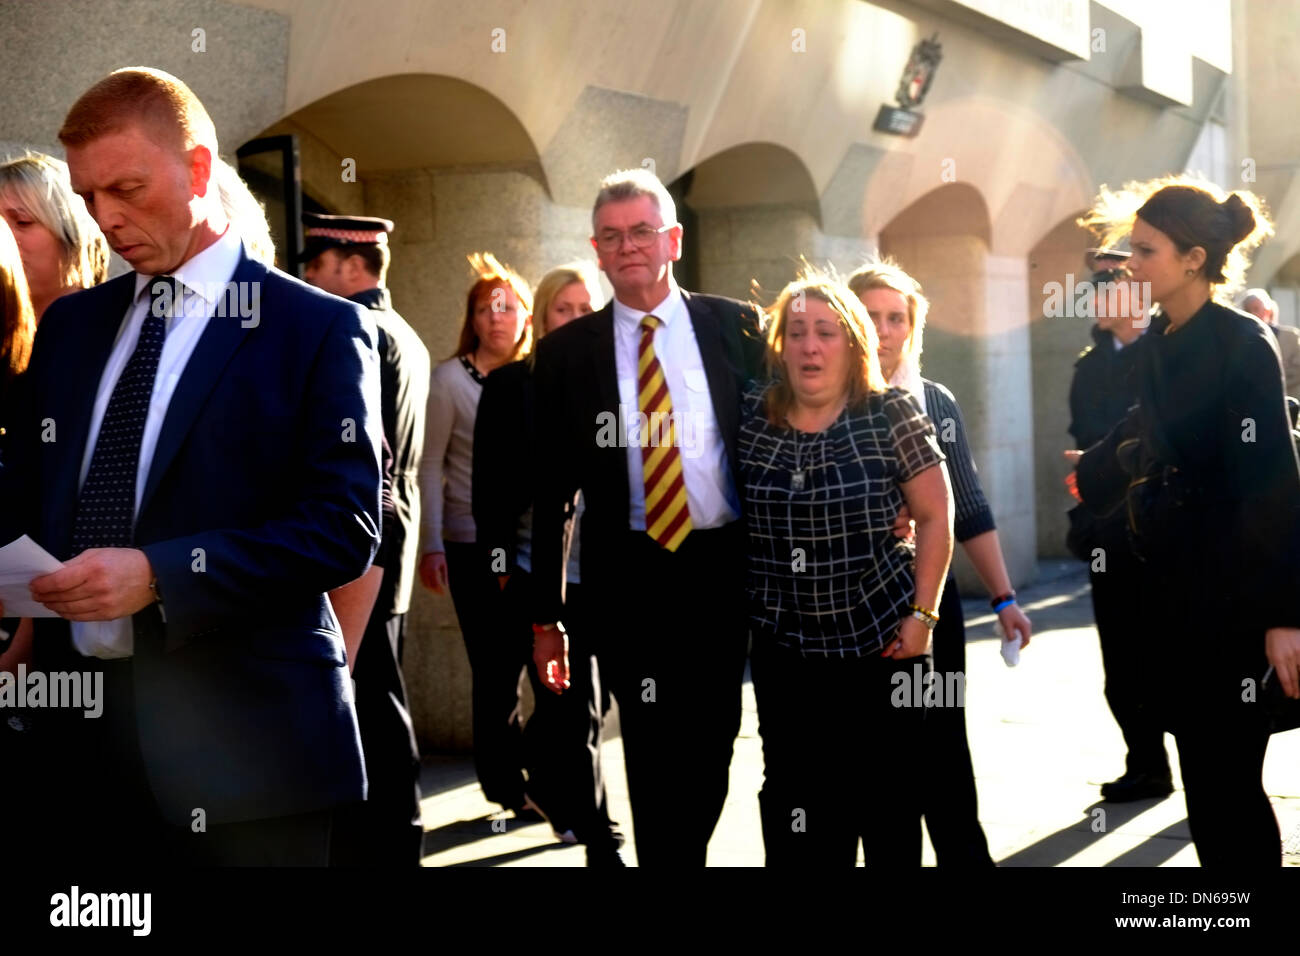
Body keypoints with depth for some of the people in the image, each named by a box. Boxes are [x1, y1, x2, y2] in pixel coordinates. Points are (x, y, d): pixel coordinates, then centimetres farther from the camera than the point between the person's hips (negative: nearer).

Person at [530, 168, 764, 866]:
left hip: (725, 565, 1)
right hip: (629, 573, -1)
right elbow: (550, 490, 4)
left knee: (712, 746, 10)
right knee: (653, 754, 2)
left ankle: (688, 847, 29)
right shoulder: (565, 352, 2)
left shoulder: (735, 328, 4)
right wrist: (545, 615, 2)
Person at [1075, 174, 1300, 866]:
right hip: (1173, 587, 7)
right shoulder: (1157, 350, 8)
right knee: (1204, 777, 11)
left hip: (1235, 594, -7)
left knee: (1225, 785, -3)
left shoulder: (1242, 346, -13)